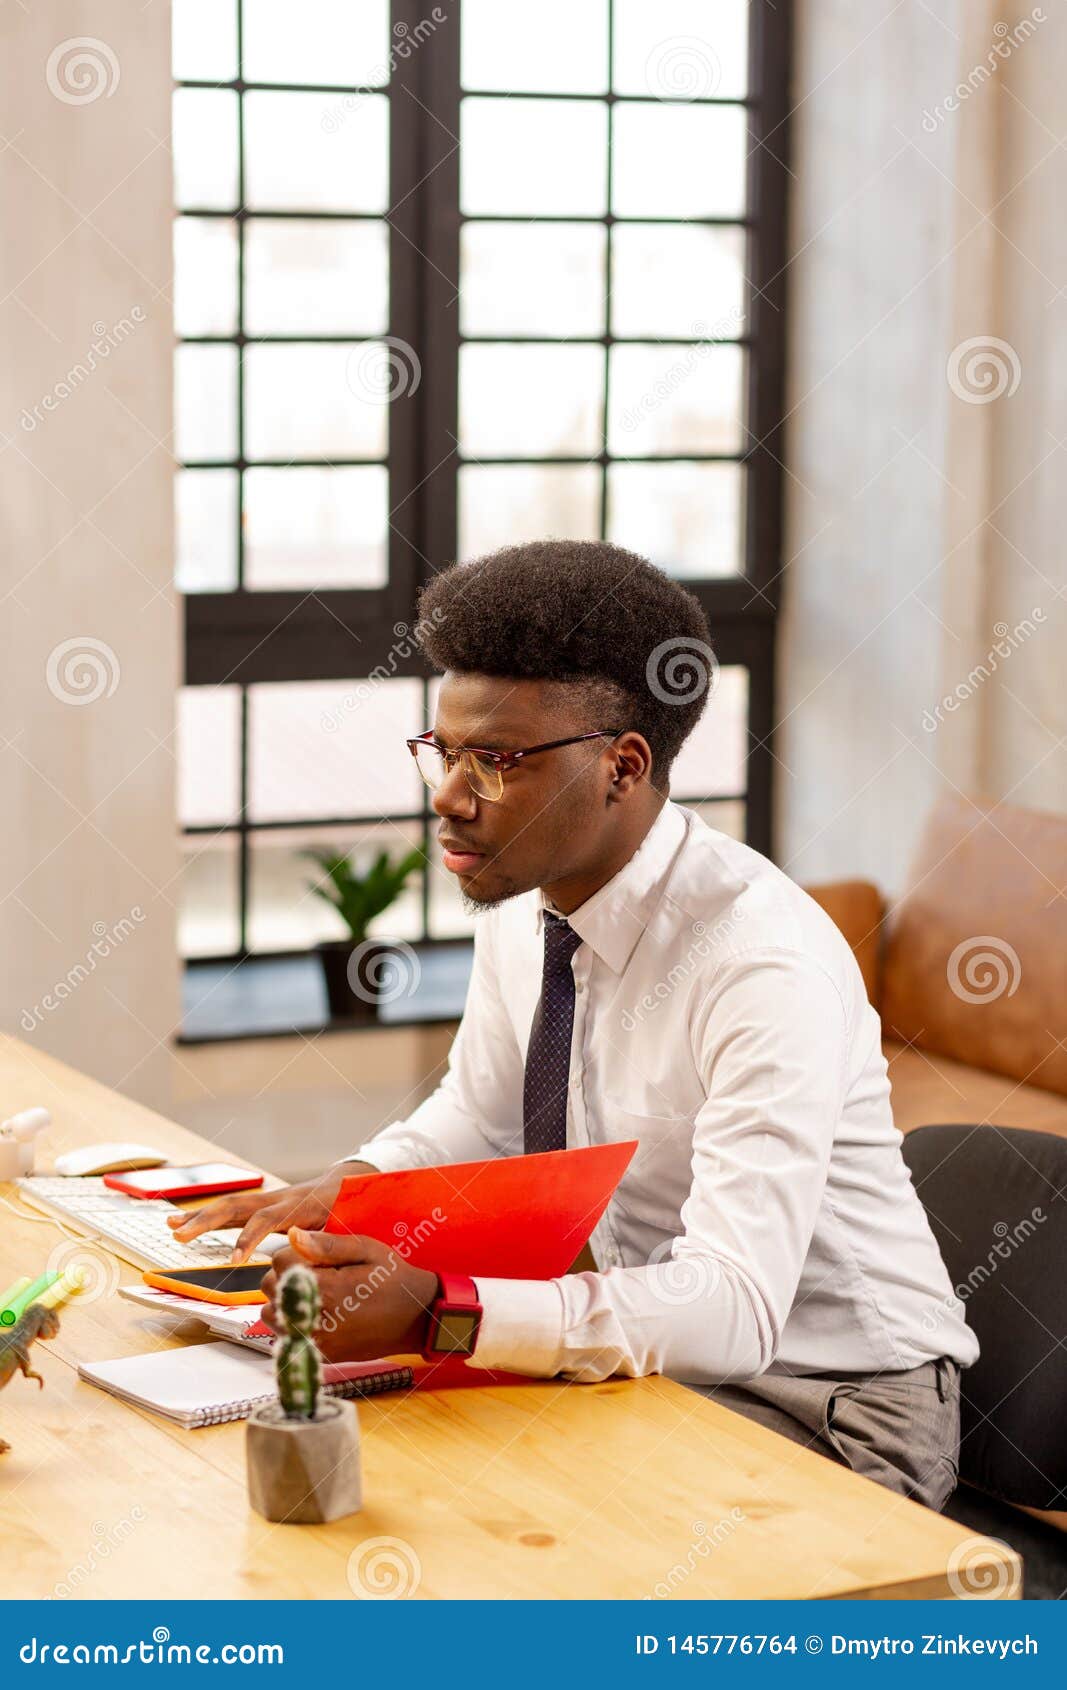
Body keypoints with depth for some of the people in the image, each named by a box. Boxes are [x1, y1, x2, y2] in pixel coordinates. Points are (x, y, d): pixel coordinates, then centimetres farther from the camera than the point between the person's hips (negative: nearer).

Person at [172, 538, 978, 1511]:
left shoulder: (767, 964, -27)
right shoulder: (523, 906, -2)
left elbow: (733, 1308, -34)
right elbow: (474, 1121, 16)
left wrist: (434, 1313, -42)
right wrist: (340, 1193, -6)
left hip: (829, 1410, -7)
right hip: (658, 1354, 7)